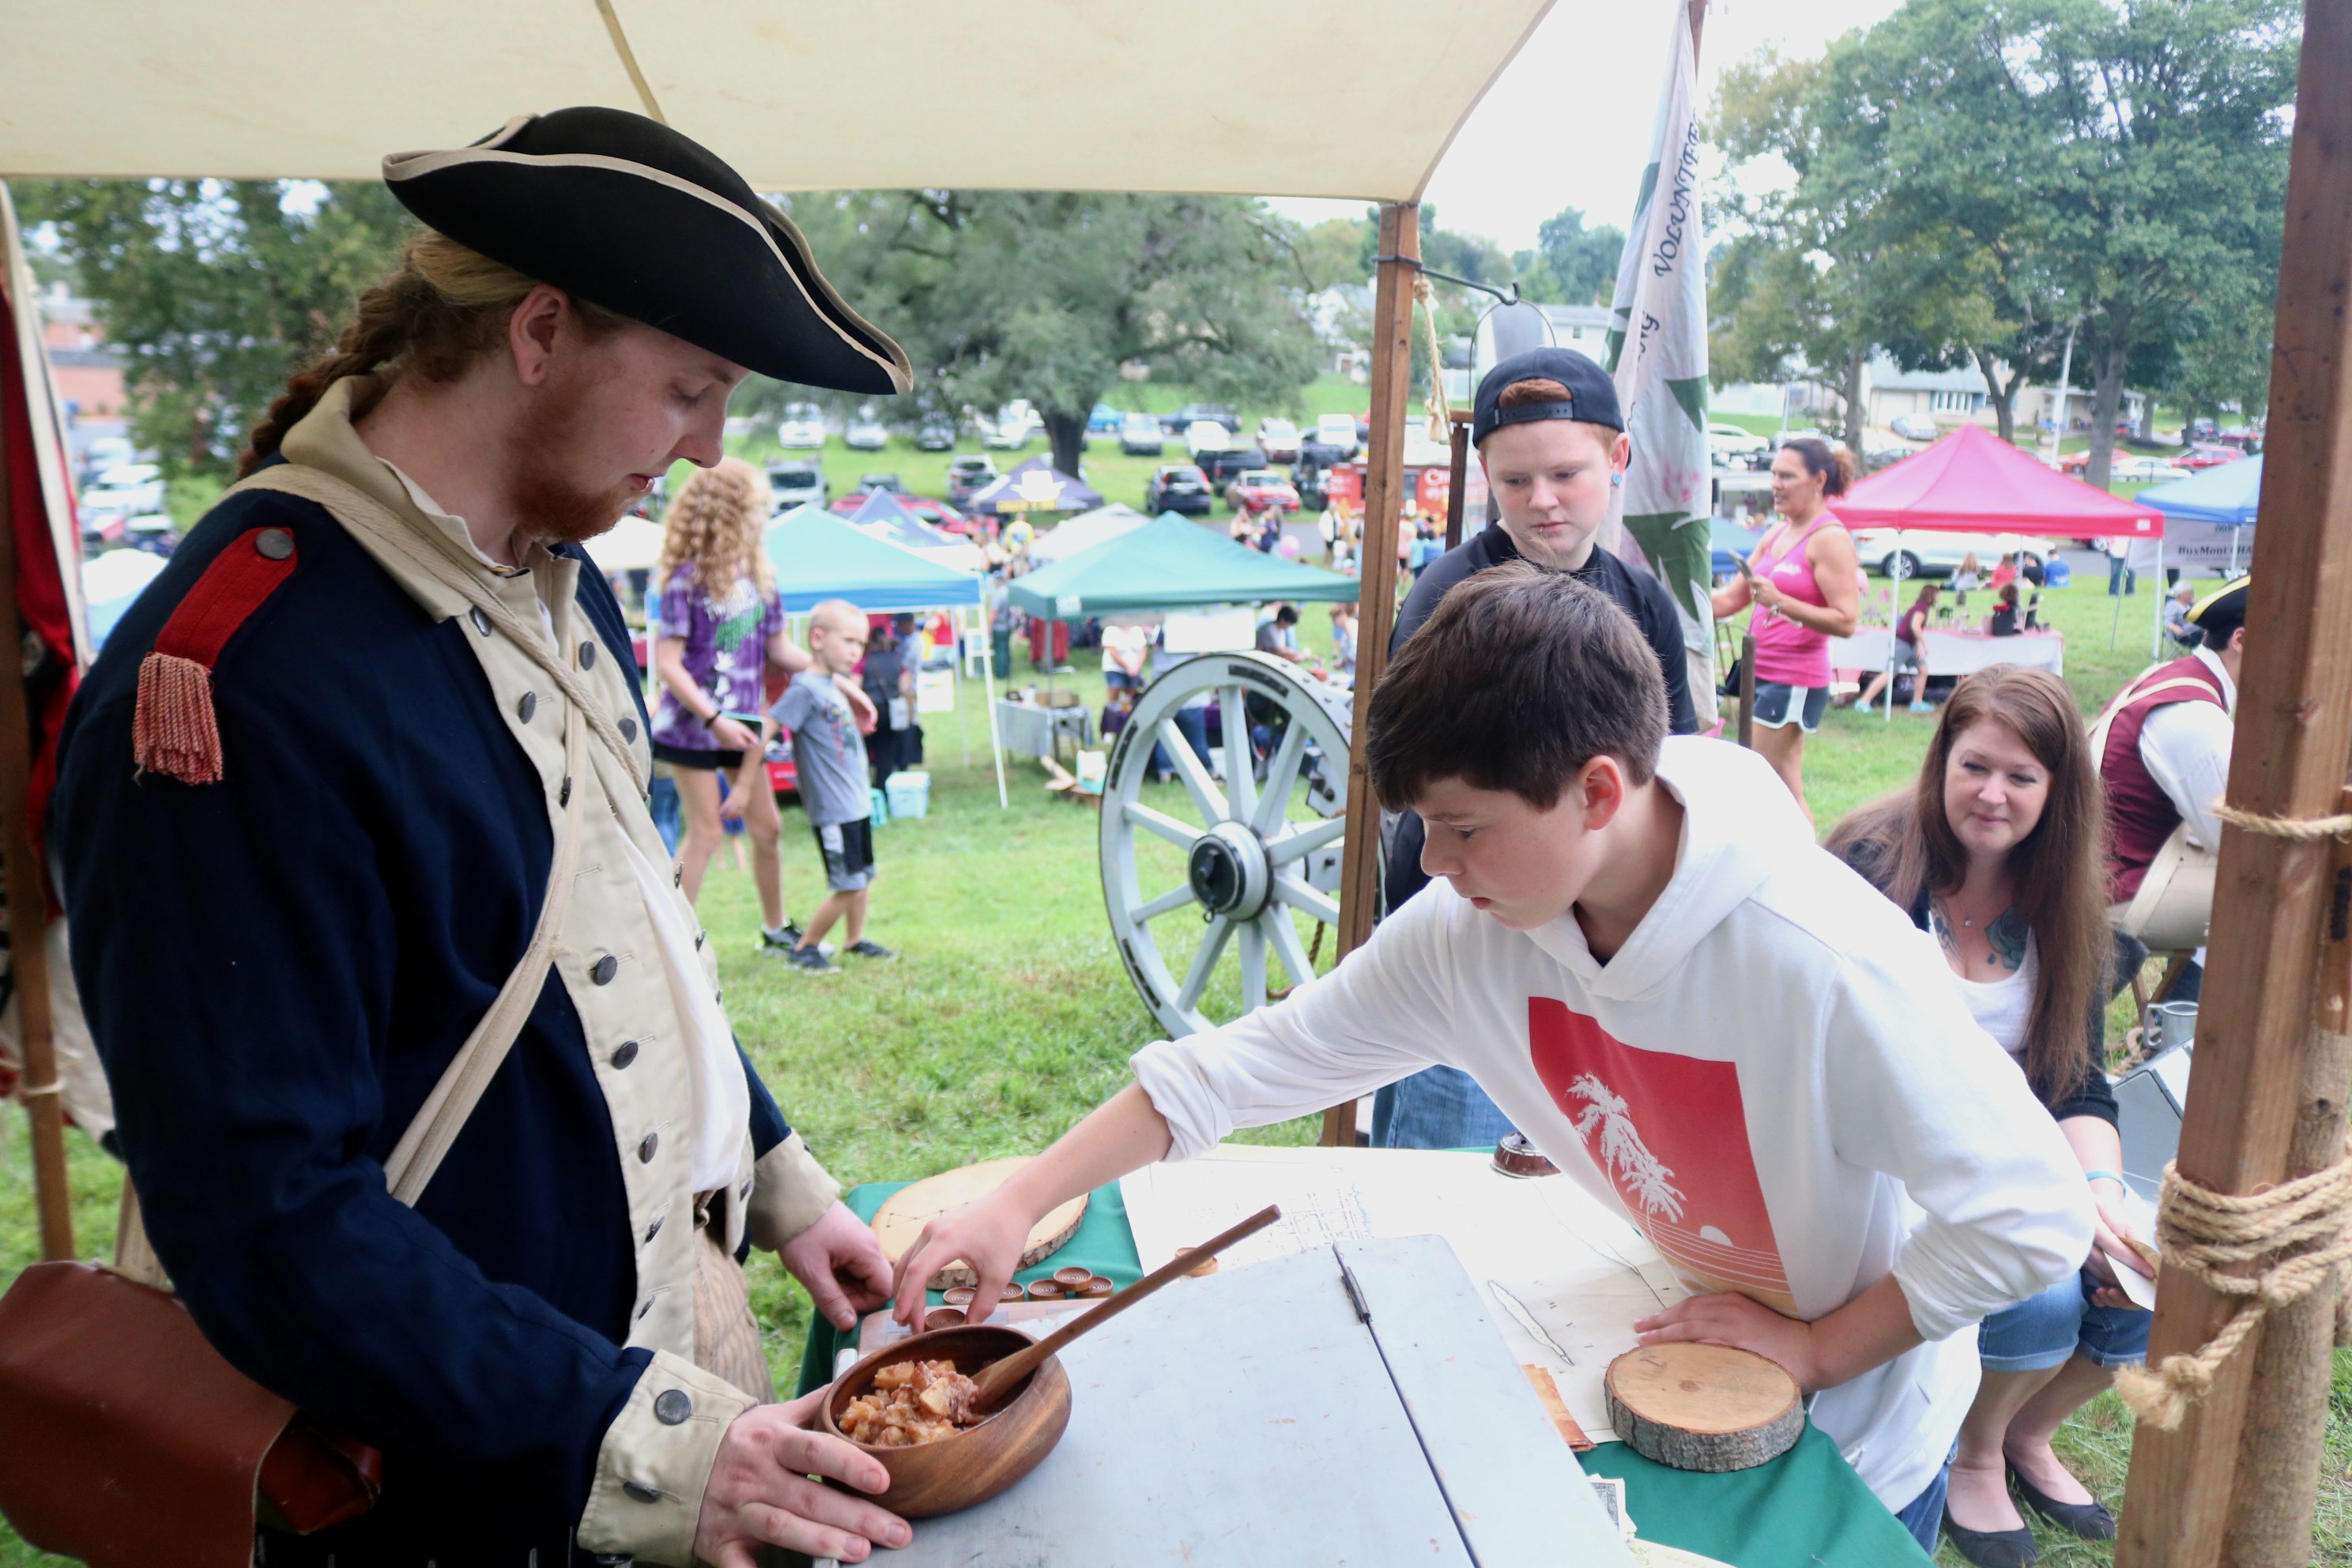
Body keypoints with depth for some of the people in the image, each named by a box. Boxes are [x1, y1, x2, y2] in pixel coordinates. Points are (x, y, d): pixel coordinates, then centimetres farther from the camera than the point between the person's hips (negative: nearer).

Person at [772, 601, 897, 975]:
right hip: (833, 810, -9)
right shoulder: (805, 689, -16)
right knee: (849, 886, -6)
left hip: (857, 804, 9)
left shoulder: (834, 687, 11)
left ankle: (855, 940, 34)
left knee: (863, 878, 17)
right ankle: (805, 948, 8)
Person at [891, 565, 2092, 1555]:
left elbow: (2034, 1220, -29)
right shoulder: (1465, 935, -21)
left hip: (1855, 1428, -4)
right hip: (1681, 1380, 5)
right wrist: (1017, 1206, -19)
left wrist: (1819, 1347, -21)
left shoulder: (1824, 963, -37)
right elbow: (1243, 1065, -15)